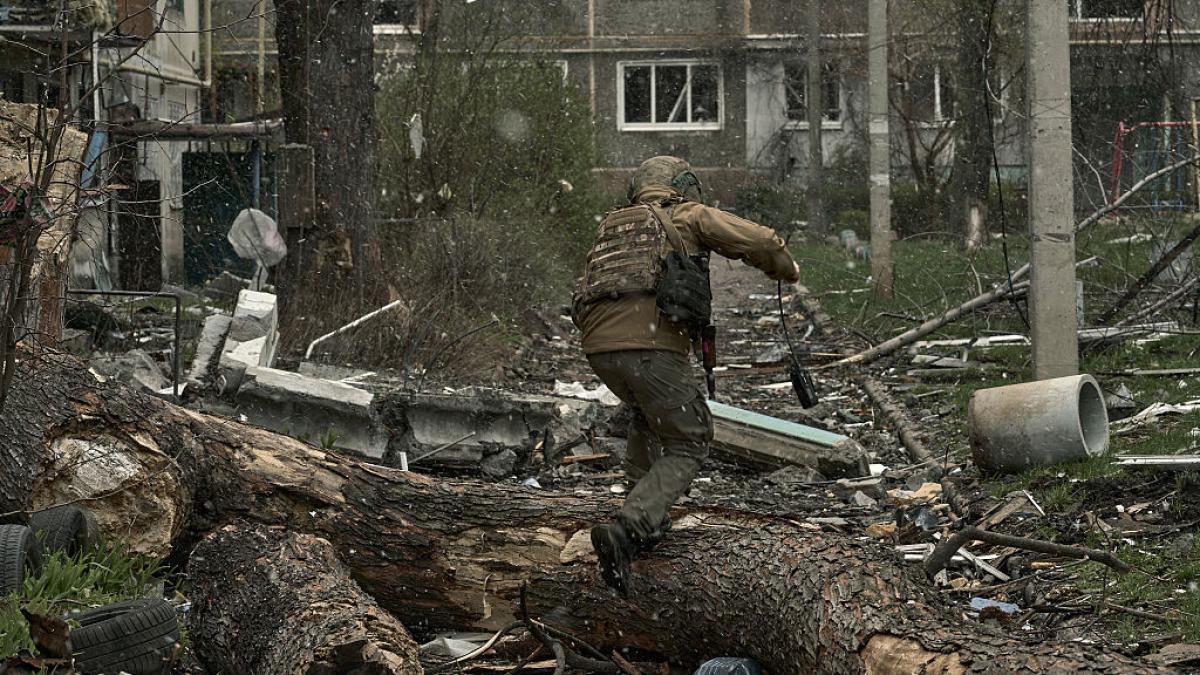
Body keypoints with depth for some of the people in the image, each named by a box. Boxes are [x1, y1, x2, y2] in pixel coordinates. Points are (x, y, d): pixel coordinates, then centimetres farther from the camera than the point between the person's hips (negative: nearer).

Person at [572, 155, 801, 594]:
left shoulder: (612, 227, 29)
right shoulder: (690, 217, 13)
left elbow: (582, 305, 29)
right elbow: (760, 242, 6)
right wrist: (787, 269, 26)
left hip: (598, 348, 6)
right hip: (652, 347, -6)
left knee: (646, 414, 36)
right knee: (687, 447, 6)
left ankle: (651, 518, 34)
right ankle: (625, 531, -15)